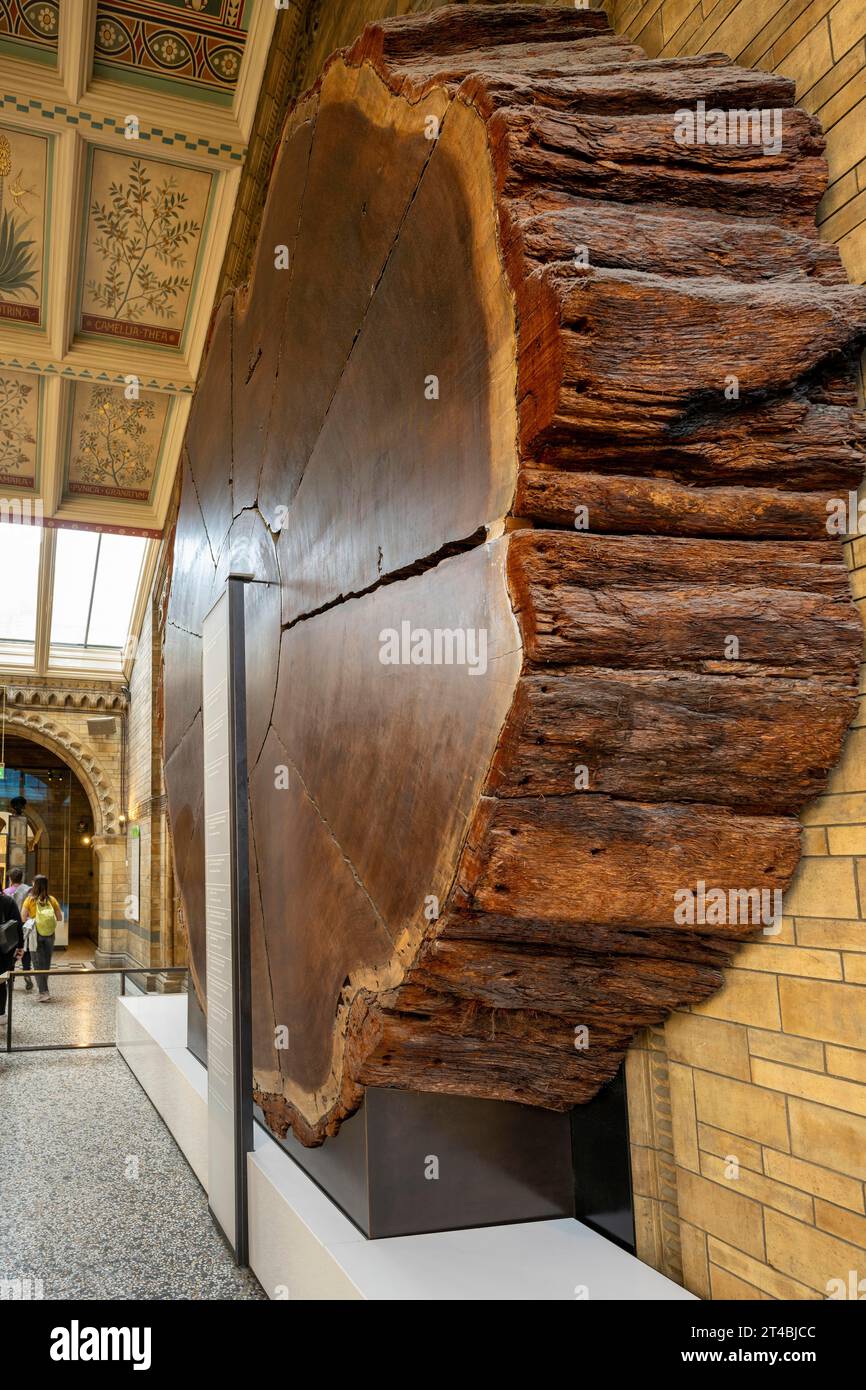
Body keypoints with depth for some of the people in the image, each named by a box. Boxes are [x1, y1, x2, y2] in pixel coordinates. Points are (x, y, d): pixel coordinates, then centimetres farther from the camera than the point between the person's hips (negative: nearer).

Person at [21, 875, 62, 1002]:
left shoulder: (30, 900, -9)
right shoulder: (52, 899, -3)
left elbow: (23, 918, -13)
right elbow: (60, 918, -2)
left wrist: (32, 919, 6)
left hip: (35, 935, -2)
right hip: (50, 935, 2)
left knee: (38, 963, 3)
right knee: (46, 963, 17)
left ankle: (44, 992, -8)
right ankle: (43, 988, 28)